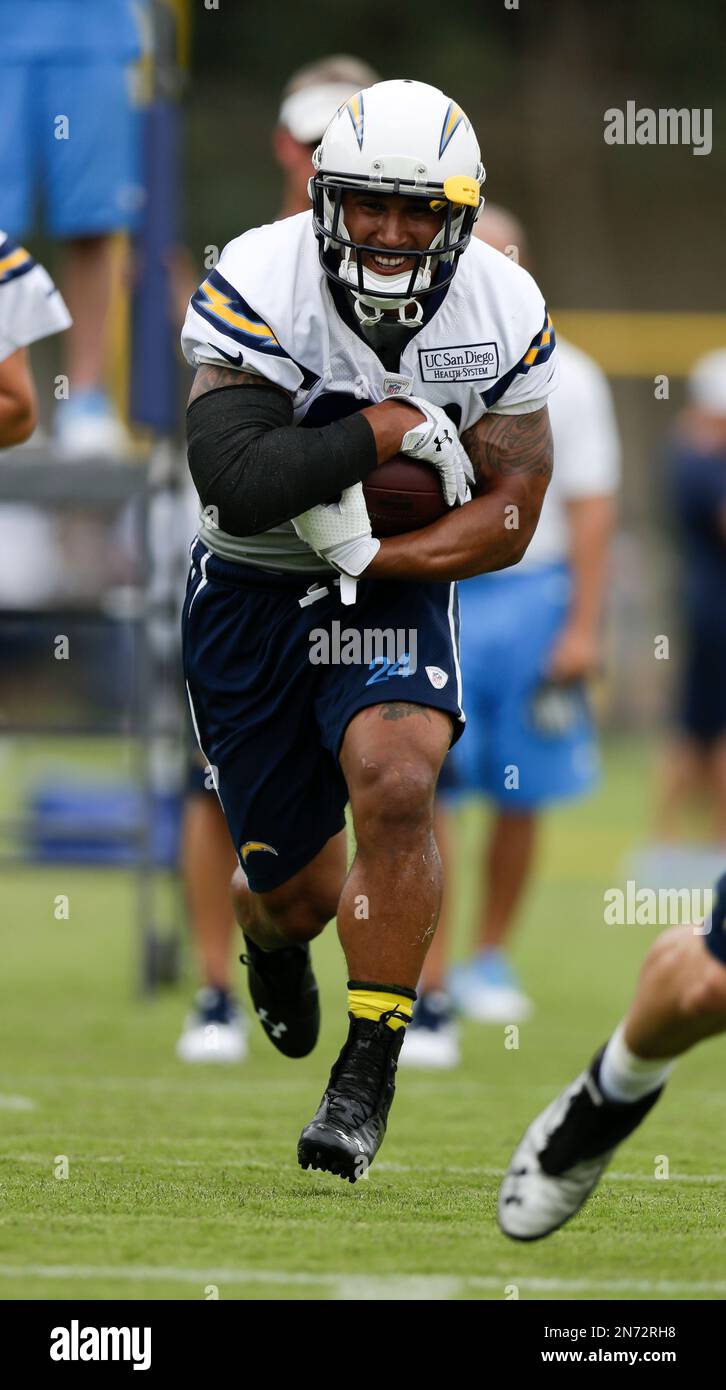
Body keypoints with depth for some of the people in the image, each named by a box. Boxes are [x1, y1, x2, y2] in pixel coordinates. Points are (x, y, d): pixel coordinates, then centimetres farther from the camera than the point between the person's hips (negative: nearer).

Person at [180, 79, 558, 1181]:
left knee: (396, 788, -27)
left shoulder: (502, 314, -11)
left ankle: (368, 1077, -16)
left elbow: (508, 520, -7)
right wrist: (393, 428, -28)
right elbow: (237, 481, -32)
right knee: (303, 889, 4)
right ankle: (269, 933, 46)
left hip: (396, 587, 1)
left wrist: (371, 555, -21)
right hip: (248, 597, -1)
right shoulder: (259, 287, -21)